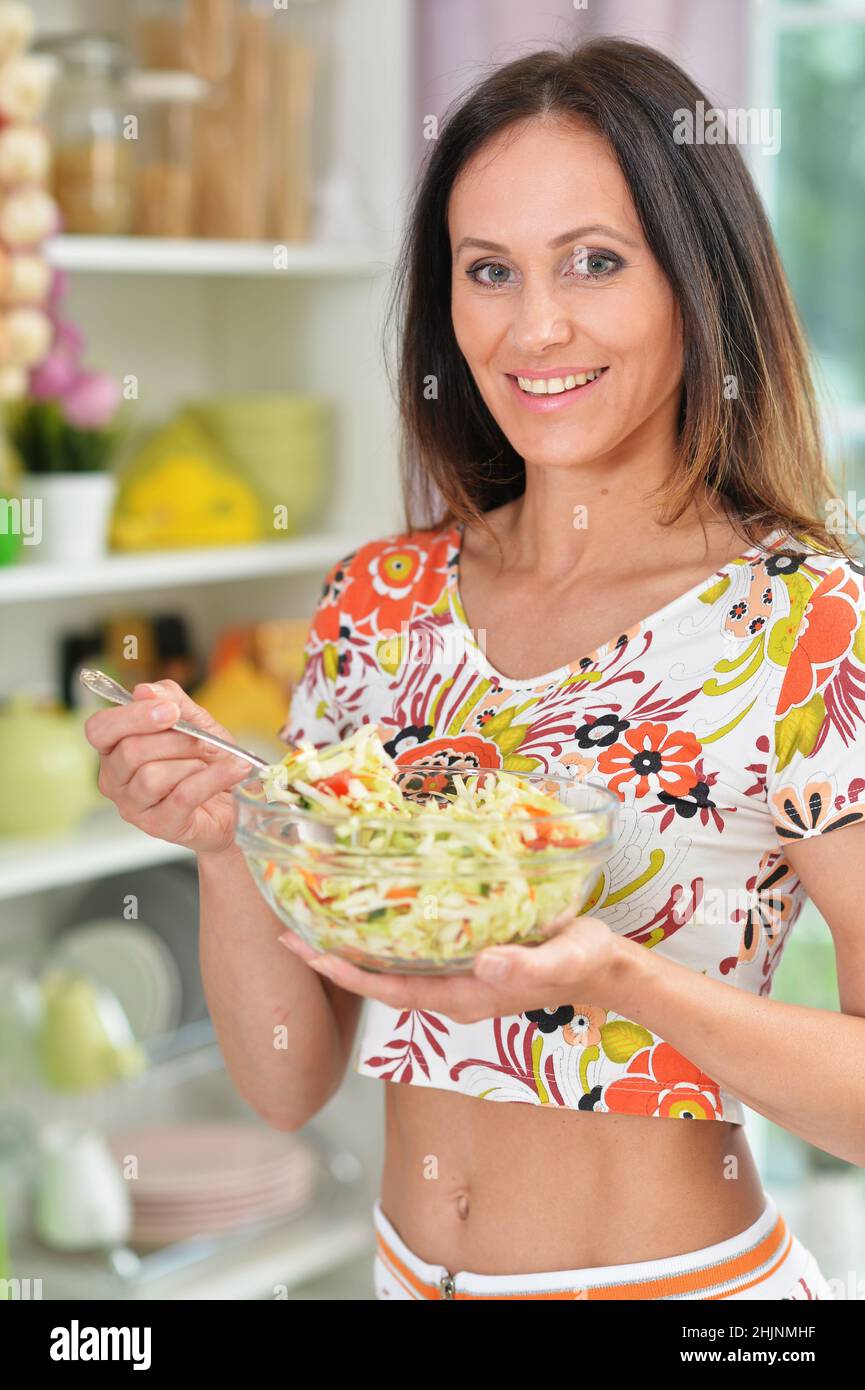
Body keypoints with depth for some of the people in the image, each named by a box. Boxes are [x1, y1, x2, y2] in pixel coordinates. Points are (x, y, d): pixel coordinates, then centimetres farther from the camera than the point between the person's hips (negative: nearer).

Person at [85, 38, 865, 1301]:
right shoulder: (378, 604, -2)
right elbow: (289, 1082, -1)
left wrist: (618, 984, -28)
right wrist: (225, 843, -18)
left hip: (678, 1275, -4)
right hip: (408, 1269, 4)